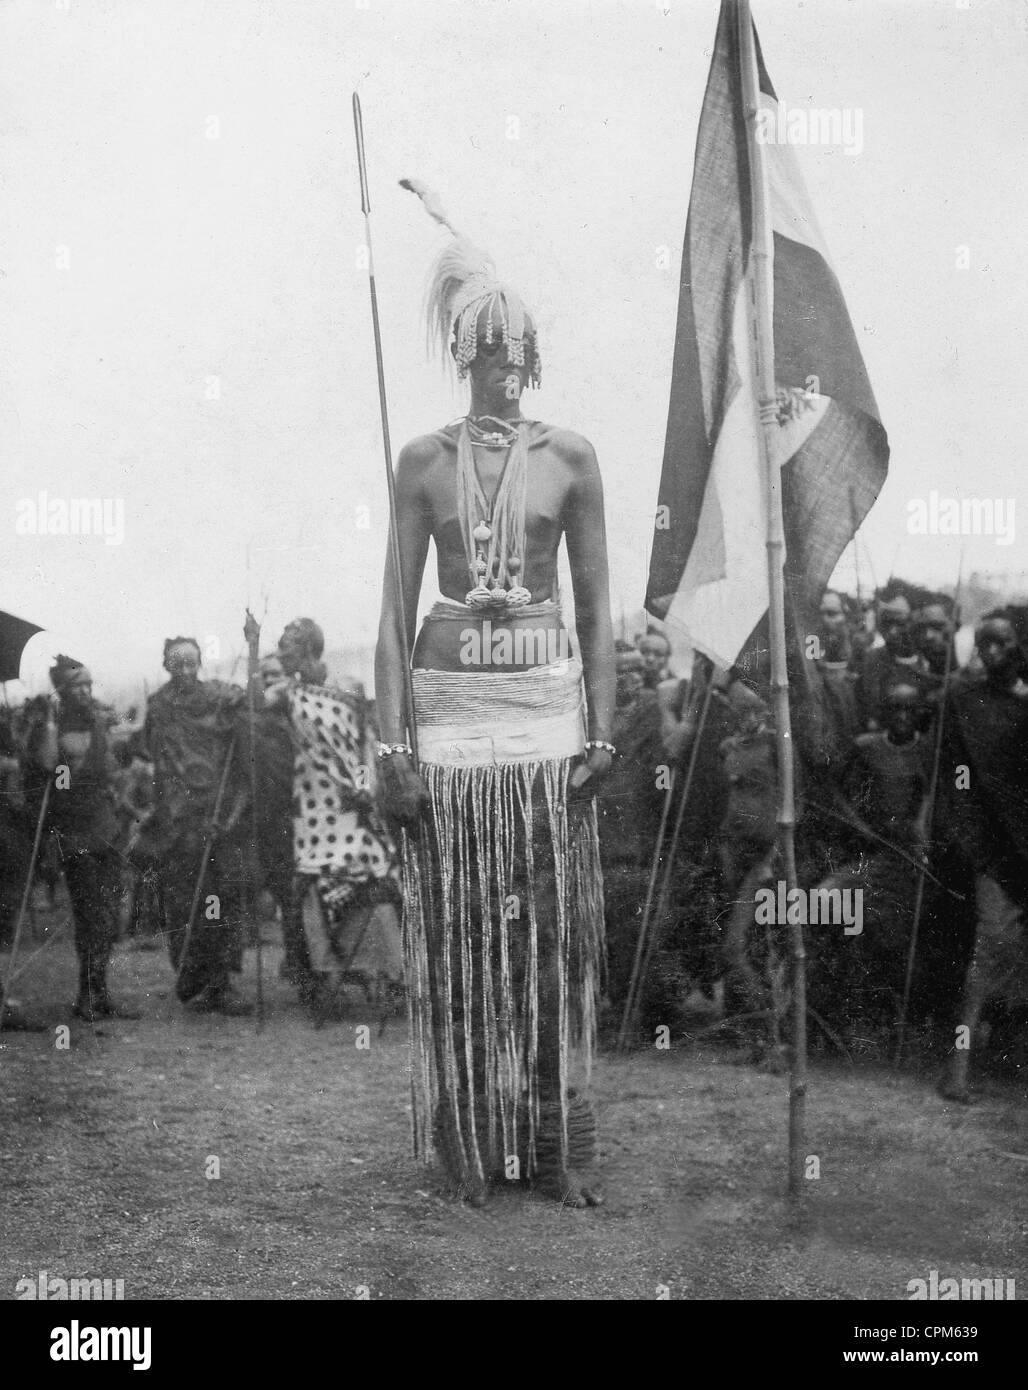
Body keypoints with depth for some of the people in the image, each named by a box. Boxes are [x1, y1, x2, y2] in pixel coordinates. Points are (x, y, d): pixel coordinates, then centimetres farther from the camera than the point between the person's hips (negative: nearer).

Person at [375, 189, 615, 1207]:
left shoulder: (569, 458, 5)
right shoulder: (424, 461, 5)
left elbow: (595, 607, 5)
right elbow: (397, 606, 2)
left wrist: (602, 731, -2)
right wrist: (390, 743, -5)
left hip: (547, 708, 0)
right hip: (449, 705, 0)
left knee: (555, 933, 3)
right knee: (457, 934, 3)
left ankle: (554, 1142, 14)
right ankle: (469, 1144, 14)